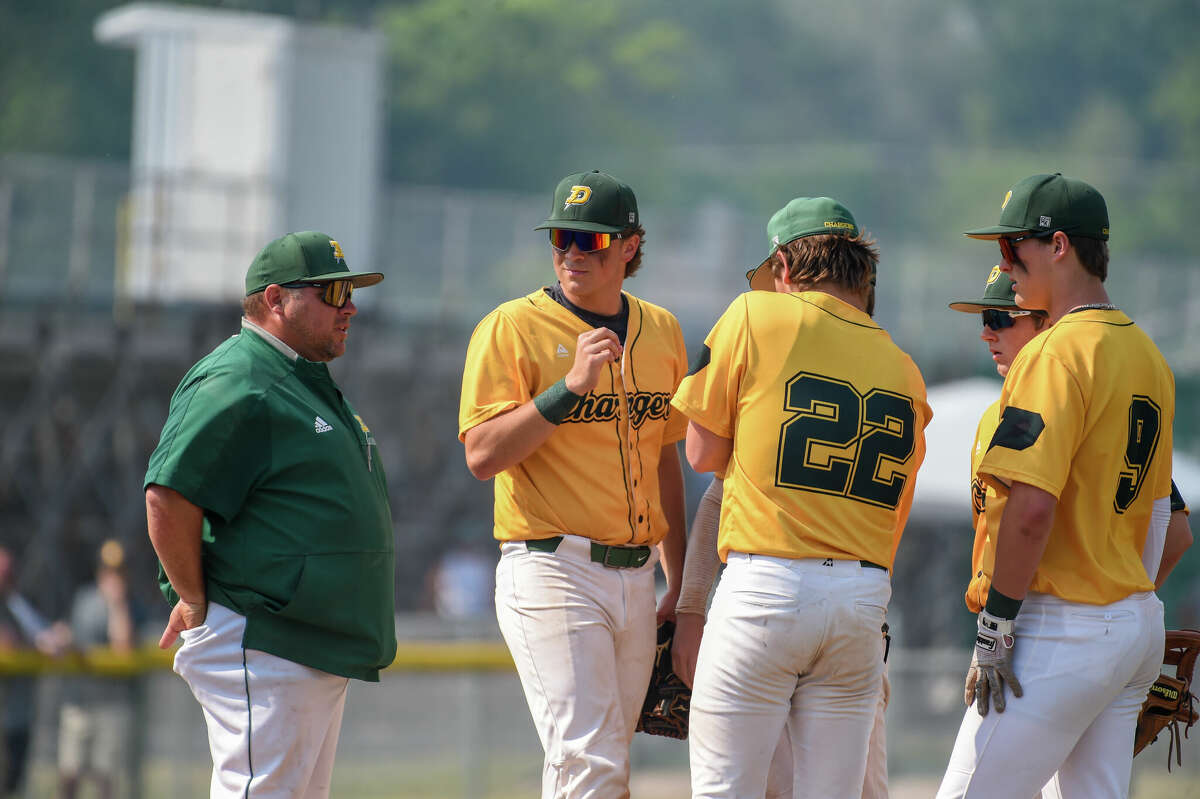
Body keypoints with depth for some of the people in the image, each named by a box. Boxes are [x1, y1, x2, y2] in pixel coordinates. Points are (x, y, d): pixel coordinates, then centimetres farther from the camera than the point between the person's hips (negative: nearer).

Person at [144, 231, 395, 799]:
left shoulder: (310, 385, 21)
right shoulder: (236, 384, -13)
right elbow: (168, 498, -20)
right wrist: (196, 603, -13)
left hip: (321, 649, 10)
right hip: (261, 646, -10)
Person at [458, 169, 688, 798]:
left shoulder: (660, 332, 13)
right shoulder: (512, 327, -4)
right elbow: (482, 455, -13)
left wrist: (677, 585, 18)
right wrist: (570, 387, -21)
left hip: (636, 577, 6)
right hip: (552, 574, -6)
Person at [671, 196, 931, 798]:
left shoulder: (759, 317, -2)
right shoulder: (904, 371, 12)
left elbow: (703, 454, 4)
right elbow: (894, 510, 13)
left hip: (765, 589, -5)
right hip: (865, 595, 5)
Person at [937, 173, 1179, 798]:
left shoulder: (1056, 354, -15)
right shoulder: (1148, 356, 15)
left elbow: (1032, 509, -22)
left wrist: (994, 631, -17)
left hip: (1065, 629, -9)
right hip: (1140, 624, 9)